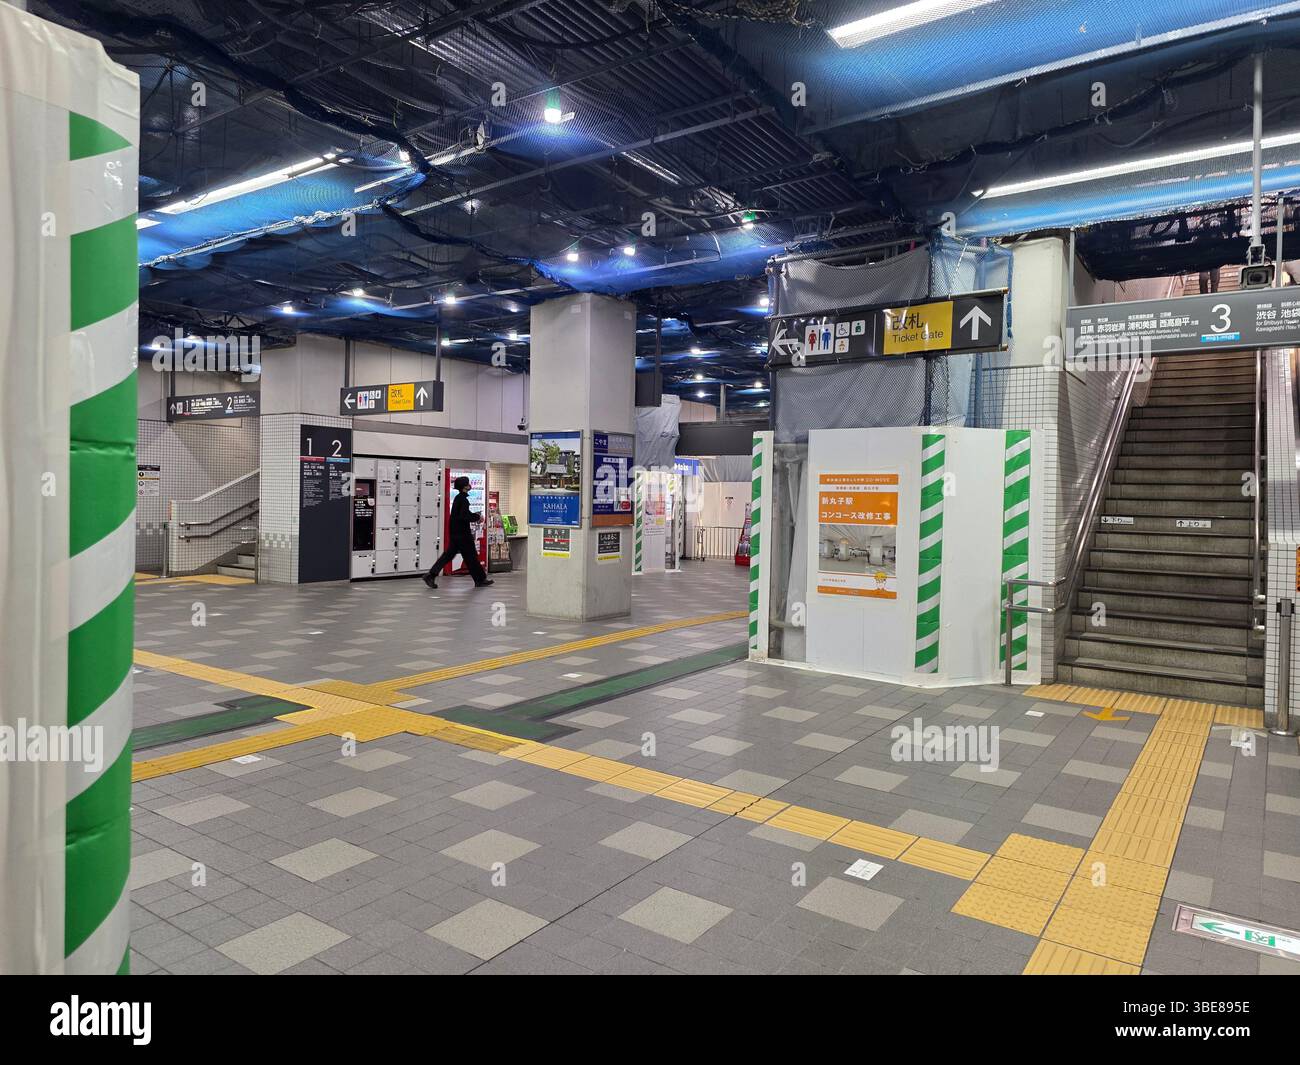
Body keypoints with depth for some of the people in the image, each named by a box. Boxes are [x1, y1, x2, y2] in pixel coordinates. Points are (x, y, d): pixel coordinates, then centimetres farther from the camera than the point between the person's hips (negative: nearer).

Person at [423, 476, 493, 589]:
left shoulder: (458, 498, 14)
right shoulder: (463, 499, -16)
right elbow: (464, 516, -24)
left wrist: (474, 514, 14)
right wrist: (477, 517, -12)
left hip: (455, 533, 9)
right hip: (462, 534, -9)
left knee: (448, 555, 8)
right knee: (471, 556, 2)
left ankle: (431, 575, 3)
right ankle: (480, 580, 12)